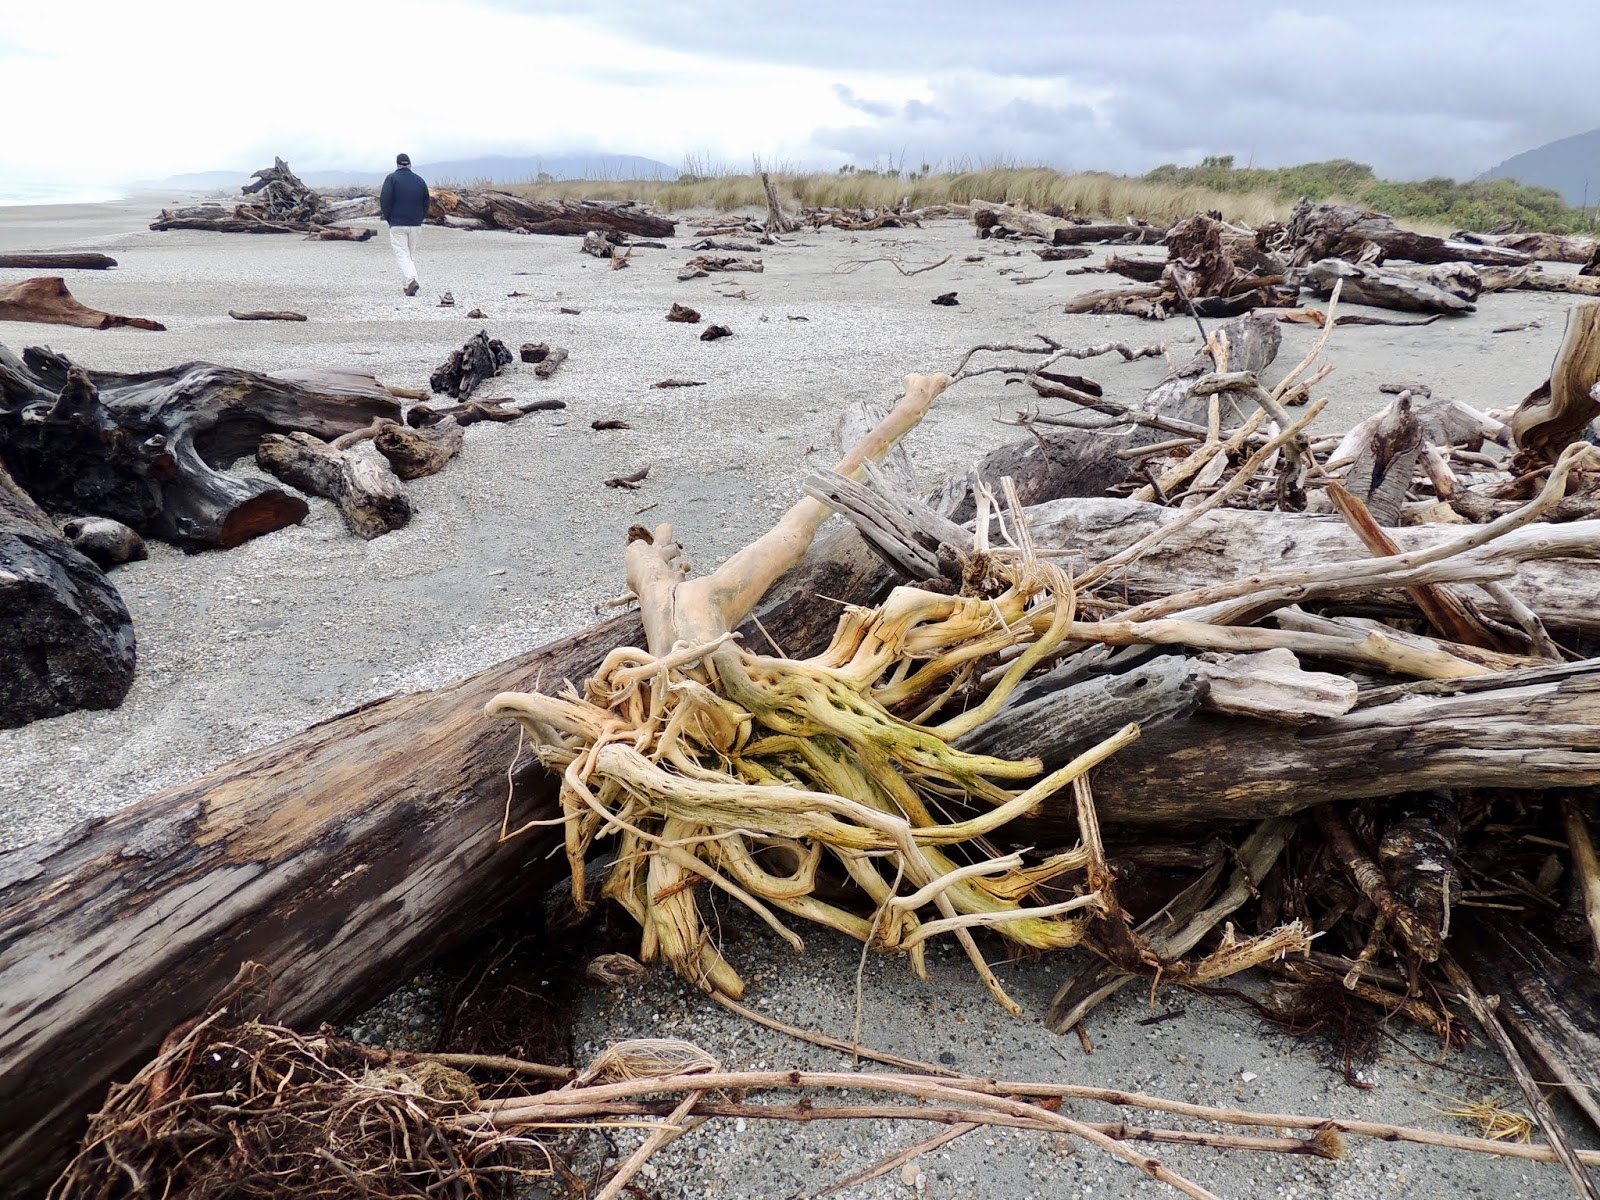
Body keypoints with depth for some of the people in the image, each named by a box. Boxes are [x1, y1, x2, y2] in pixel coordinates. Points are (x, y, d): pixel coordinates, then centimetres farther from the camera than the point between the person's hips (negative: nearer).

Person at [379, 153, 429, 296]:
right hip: (415, 224, 4)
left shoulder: (392, 178, -5)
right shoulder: (419, 180, 8)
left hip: (397, 224, -4)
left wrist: (388, 219, 6)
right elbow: (426, 203, 10)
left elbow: (385, 202, -8)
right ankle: (410, 286, 12)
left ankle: (411, 280, -27)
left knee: (402, 254, -6)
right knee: (412, 254, 12)